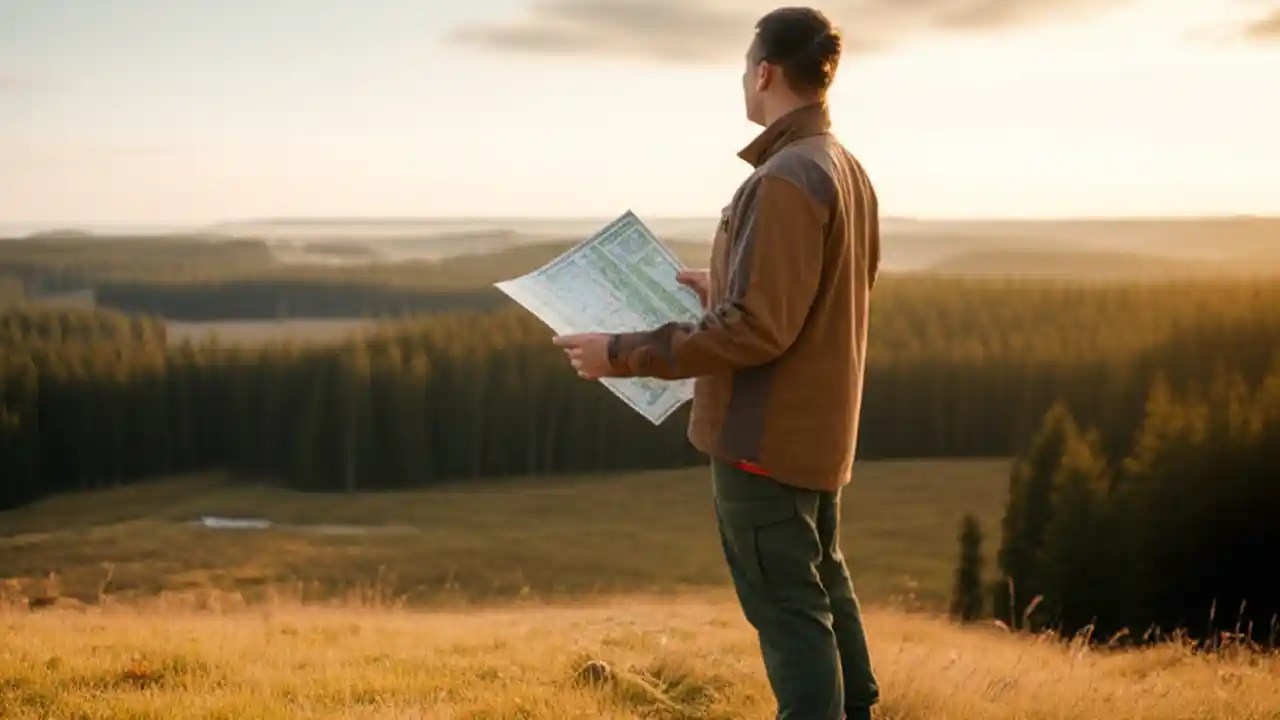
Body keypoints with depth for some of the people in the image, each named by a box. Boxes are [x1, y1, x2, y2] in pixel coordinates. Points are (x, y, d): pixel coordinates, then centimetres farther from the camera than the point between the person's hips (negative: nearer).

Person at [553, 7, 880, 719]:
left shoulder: (784, 180, -21)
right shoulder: (849, 171, 7)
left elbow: (758, 328, -24)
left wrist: (624, 354, -20)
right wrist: (724, 287, 26)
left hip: (767, 435, -10)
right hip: (818, 426, 10)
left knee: (786, 607, -1)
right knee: (824, 588, 23)